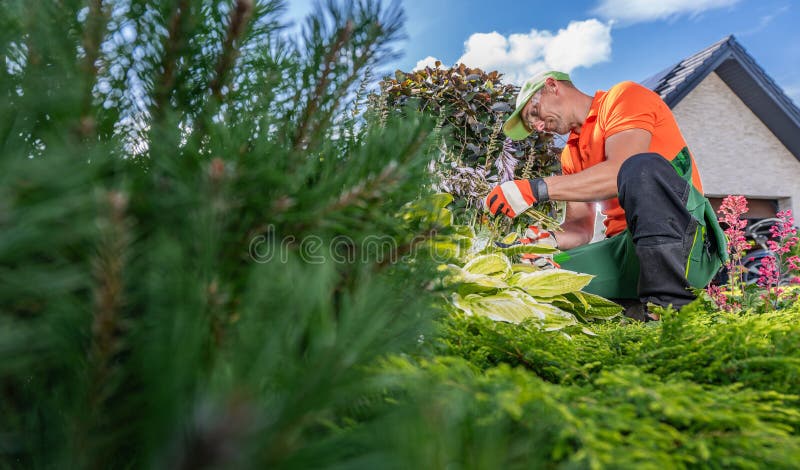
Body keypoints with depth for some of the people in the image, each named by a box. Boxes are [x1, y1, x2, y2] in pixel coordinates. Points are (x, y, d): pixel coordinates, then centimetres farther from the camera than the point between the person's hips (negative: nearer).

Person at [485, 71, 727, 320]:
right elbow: (580, 229, 12)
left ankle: (670, 306, -29)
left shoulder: (625, 96, 2)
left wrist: (537, 188, -21)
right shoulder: (571, 154, 22)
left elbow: (620, 172, -18)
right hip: (627, 249, 6)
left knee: (643, 168, -34)